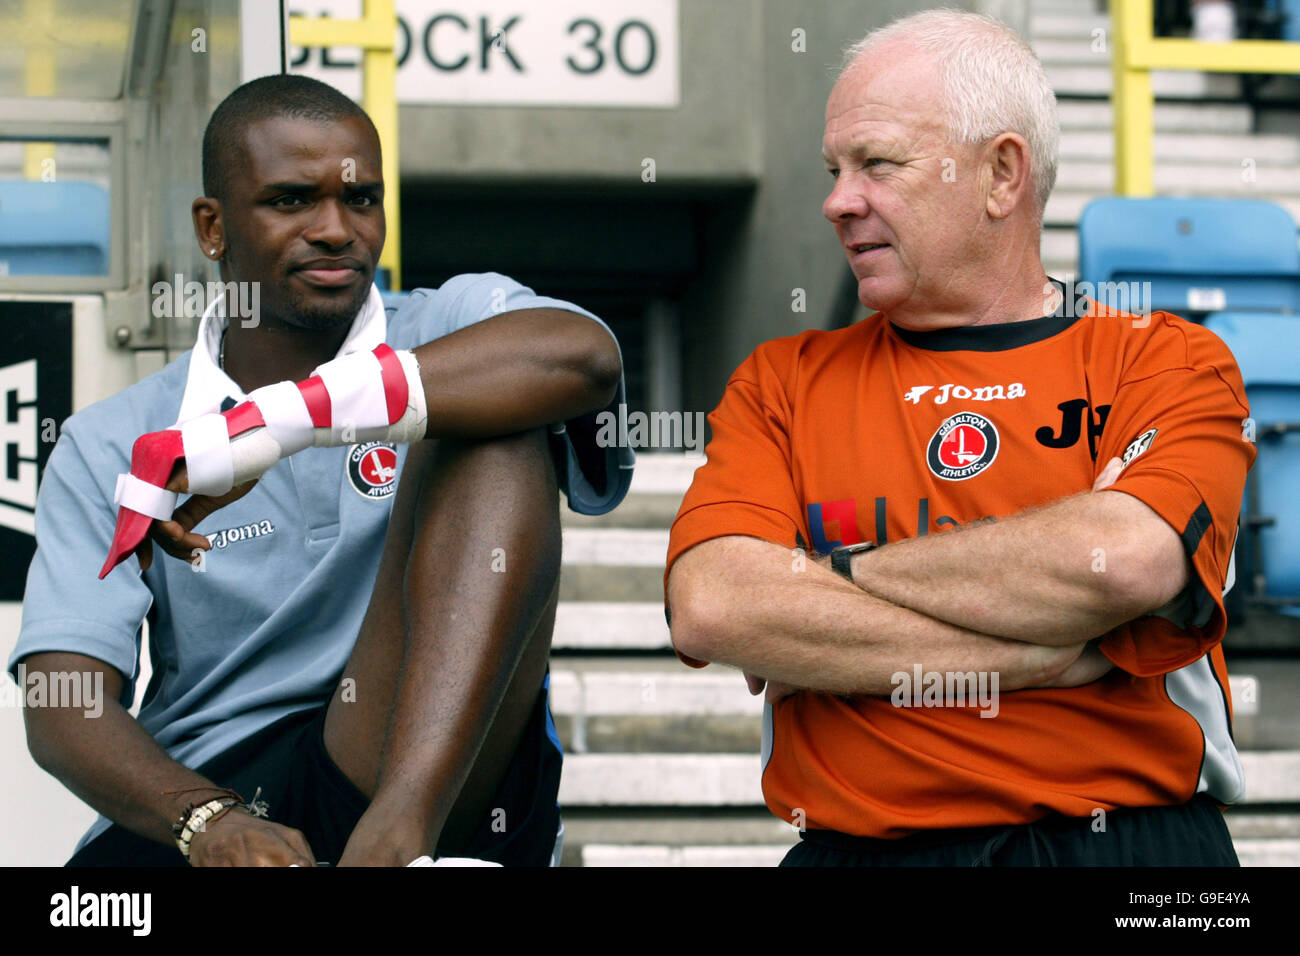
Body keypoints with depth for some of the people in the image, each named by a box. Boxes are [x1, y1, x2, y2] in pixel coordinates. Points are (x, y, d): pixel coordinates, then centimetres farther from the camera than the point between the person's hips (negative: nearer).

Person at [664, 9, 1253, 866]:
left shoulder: (1171, 363, 11)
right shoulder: (782, 382, 16)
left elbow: (1129, 560, -10)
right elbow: (709, 609, -2)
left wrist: (833, 579, -2)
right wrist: (1053, 658, -6)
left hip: (1129, 841, -1)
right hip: (856, 848, 1)